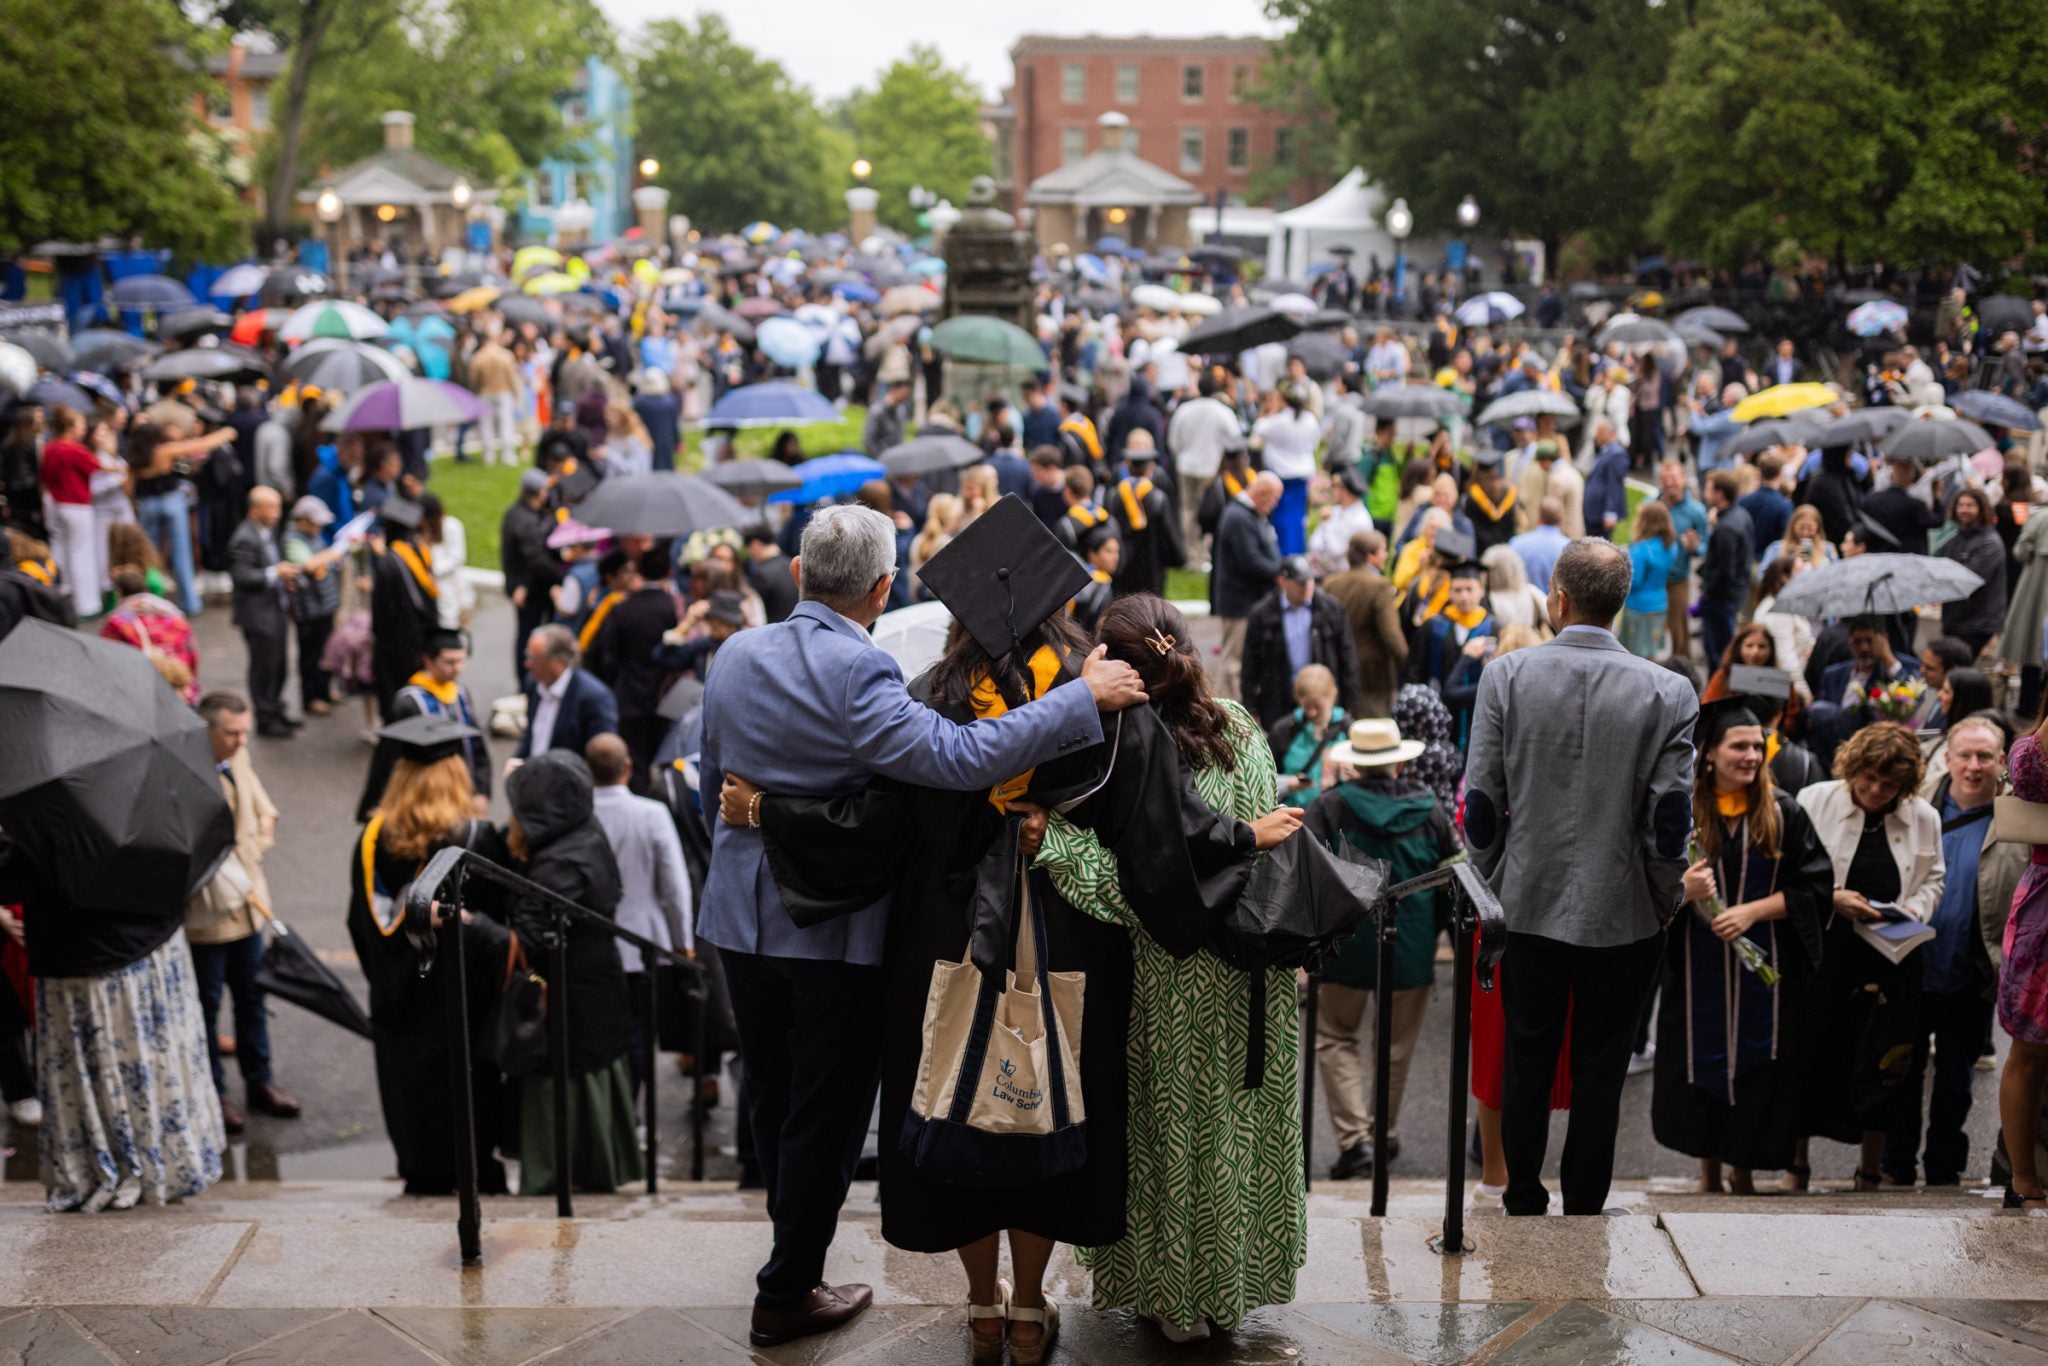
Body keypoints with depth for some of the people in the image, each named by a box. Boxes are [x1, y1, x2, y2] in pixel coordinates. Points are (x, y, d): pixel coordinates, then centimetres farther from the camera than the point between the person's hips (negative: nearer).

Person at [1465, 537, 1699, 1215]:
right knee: (1599, 1074, 11)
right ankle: (1584, 1213, 20)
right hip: (1623, 913, -1)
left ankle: (1523, 1204, 26)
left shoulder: (1505, 675, -9)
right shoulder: (1668, 691, -10)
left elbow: (1481, 803, -5)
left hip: (1528, 905, 1)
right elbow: (1671, 818, -9)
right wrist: (1663, 904, 5)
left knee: (1527, 1064, 15)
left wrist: (1492, 888, 9)